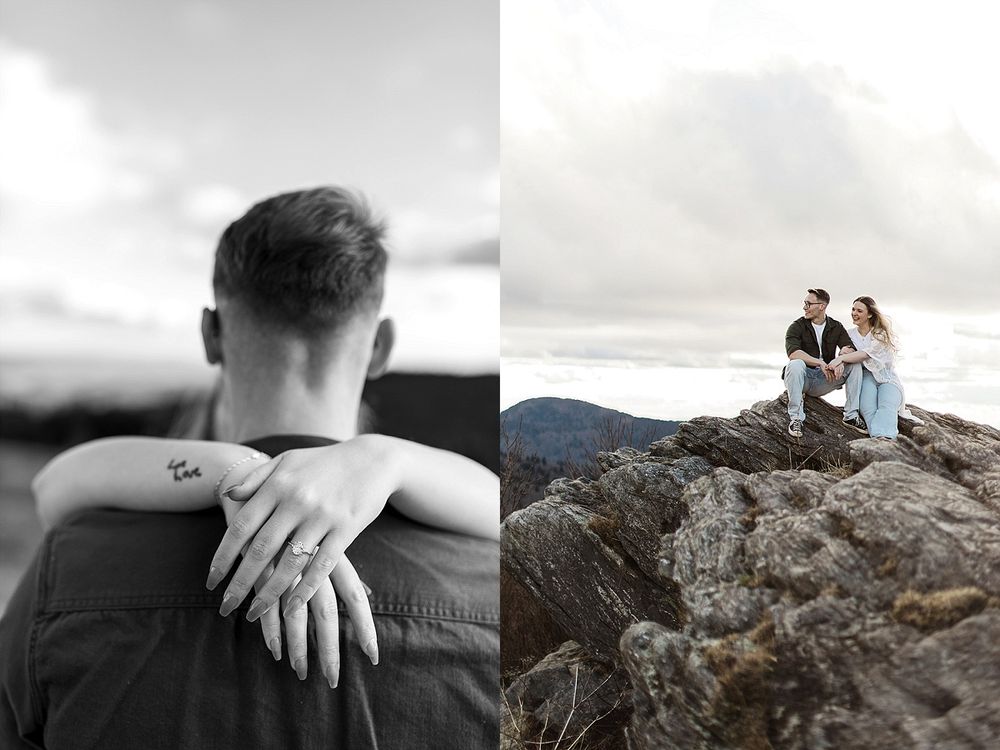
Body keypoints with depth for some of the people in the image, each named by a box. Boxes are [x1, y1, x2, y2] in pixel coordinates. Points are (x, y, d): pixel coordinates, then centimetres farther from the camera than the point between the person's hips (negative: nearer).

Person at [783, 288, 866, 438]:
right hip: (803, 378, -3)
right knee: (796, 364, -36)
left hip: (824, 379, 3)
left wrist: (841, 361, -32)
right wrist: (820, 363, -31)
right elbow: (793, 353, -23)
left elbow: (849, 348, -8)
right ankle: (795, 418, -31)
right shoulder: (797, 327, -5)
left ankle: (851, 416, -11)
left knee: (854, 366, -16)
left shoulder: (836, 327, 7)